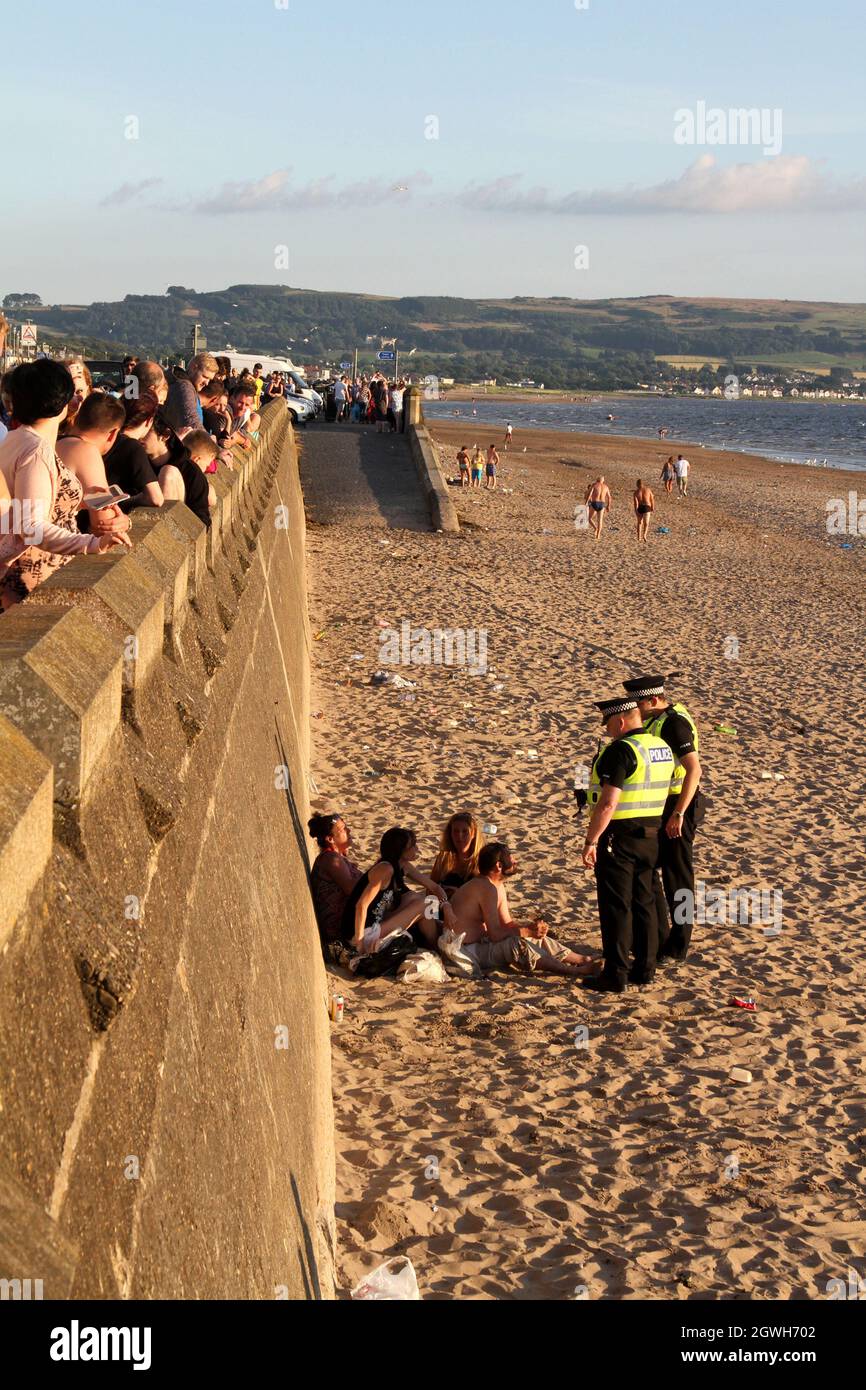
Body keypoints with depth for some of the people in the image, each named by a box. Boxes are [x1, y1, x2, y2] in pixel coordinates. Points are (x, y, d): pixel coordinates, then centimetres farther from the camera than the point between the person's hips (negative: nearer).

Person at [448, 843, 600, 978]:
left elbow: (507, 924, 10)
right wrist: (527, 931, -19)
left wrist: (531, 927, -8)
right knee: (516, 944, -29)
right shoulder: (486, 888, -23)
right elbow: (495, 934, -27)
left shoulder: (498, 886, 10)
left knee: (537, 938, 7)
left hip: (480, 942, 11)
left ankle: (583, 960, 11)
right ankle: (574, 971, -24)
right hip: (467, 951, -11)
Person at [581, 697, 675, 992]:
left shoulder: (620, 751, -19)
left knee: (616, 907, -2)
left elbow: (608, 803, -24)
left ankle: (616, 976, 1)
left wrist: (591, 841, -20)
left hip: (618, 836, -8)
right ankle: (645, 969, 21)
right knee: (644, 903, 15)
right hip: (650, 835, 8)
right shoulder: (662, 748, 9)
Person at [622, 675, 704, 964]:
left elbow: (694, 770, -26)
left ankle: (676, 949, 8)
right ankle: (656, 938, 27)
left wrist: (678, 814, -29)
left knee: (677, 879, -1)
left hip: (678, 808, -10)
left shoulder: (674, 723, -19)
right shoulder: (657, 721, 11)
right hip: (659, 808, 10)